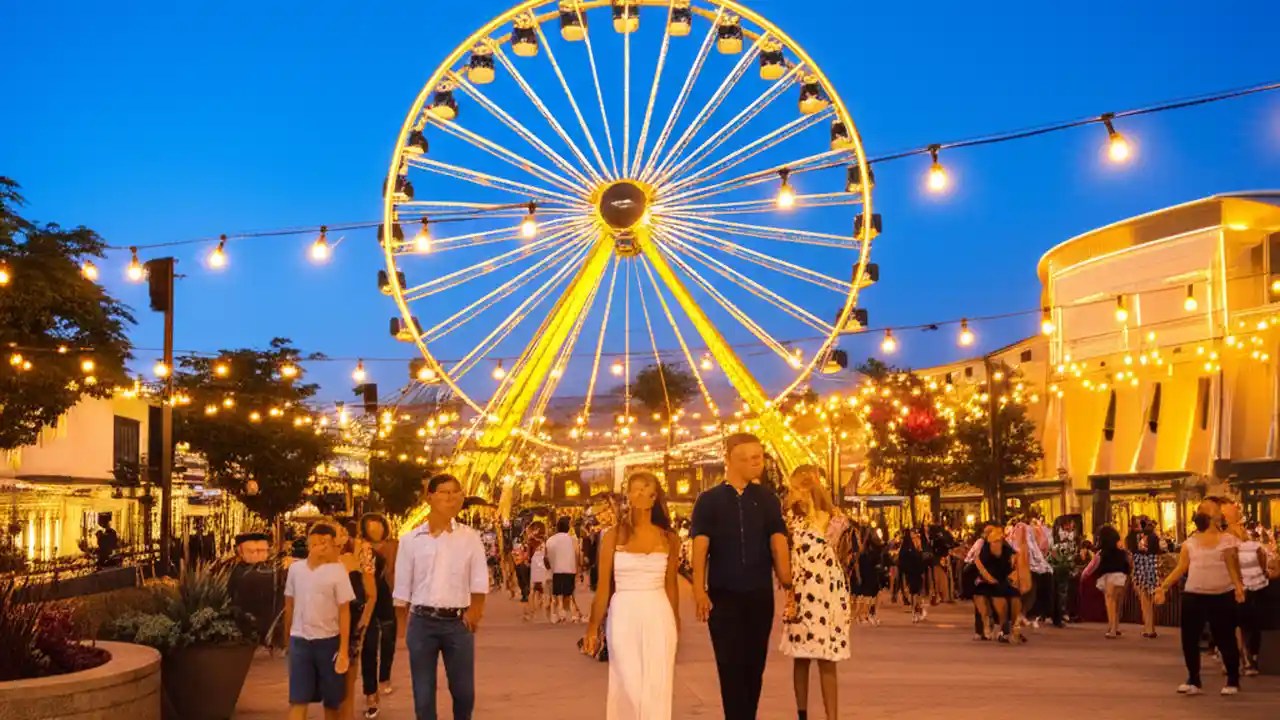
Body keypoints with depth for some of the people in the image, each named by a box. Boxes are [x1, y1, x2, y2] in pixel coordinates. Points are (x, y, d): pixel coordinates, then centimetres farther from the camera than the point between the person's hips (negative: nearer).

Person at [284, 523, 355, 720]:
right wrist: (288, 636, 12)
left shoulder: (337, 571, -7)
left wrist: (344, 650, -10)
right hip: (300, 641, 1)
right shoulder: (295, 569, 1)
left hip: (328, 641, -1)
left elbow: (344, 612, -6)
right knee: (297, 700, -4)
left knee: (331, 701, 9)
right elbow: (289, 605, 11)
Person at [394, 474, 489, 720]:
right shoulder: (411, 540, 1)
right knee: (423, 694, 6)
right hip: (422, 622, 0)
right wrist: (403, 629, 4)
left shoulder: (470, 537, 2)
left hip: (458, 622, 0)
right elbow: (402, 589, 5)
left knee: (464, 691, 8)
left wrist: (474, 611, -6)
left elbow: (479, 581, 4)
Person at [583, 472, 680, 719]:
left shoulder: (669, 539, 4)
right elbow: (603, 587, 1)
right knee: (627, 685, 2)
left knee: (657, 687, 2)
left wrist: (676, 622, 20)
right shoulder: (613, 536, -2)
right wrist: (593, 627, 1)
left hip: (659, 617, 2)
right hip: (623, 616, -1)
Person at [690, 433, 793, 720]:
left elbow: (778, 544, -2)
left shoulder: (767, 499, 6)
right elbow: (700, 547, -8)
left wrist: (787, 585, -14)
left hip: (760, 595, 2)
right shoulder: (709, 500, 0)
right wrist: (699, 591, -19)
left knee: (754, 666, 9)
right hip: (723, 596, -2)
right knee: (731, 667, -1)